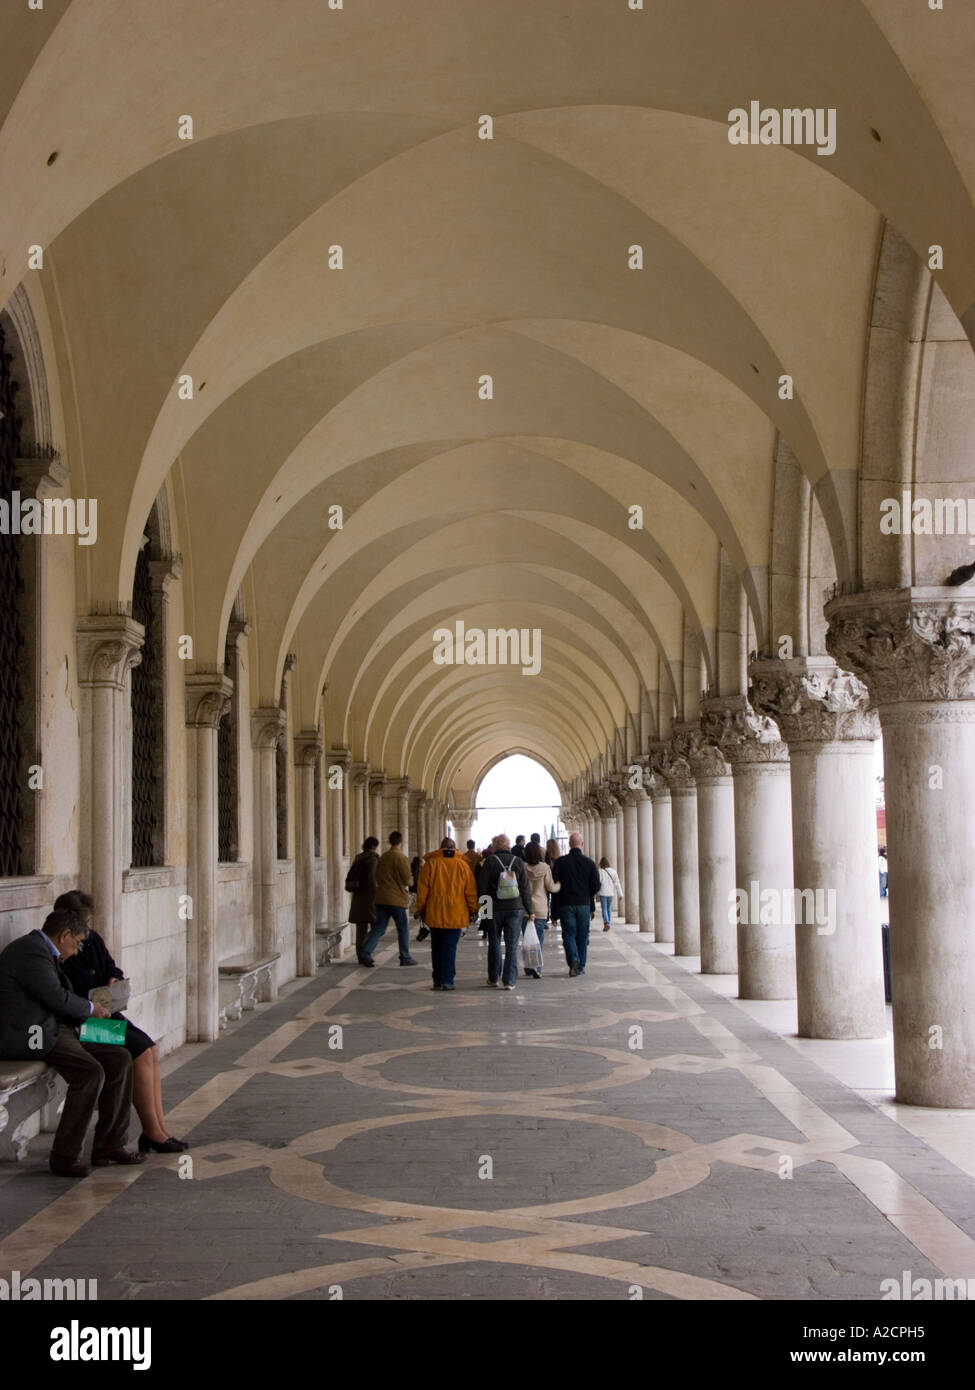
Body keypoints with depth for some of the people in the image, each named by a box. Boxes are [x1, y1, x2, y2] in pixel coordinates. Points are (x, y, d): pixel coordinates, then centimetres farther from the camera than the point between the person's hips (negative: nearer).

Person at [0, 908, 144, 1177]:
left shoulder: (42, 951, 20)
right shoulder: (31, 950, -14)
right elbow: (57, 997, -19)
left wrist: (88, 1017, 7)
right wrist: (91, 1008, -2)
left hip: (53, 1029, 11)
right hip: (28, 1035, -11)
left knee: (120, 1059, -1)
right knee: (91, 1072, -28)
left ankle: (109, 1144, 2)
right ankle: (64, 1157, -17)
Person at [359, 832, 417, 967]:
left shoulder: (381, 858, 11)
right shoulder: (401, 857, -10)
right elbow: (407, 880, -12)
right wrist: (411, 879, 9)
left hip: (381, 899, 6)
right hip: (397, 900, -6)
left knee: (379, 928, 7)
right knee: (403, 929, 6)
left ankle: (366, 951, -8)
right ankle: (405, 958, 11)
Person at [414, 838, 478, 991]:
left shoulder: (430, 863, 1)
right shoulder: (462, 864, 1)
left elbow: (422, 889, 2)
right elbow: (470, 890, 2)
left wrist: (420, 909, 10)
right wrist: (473, 909, 10)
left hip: (434, 914, 1)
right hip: (455, 914, -1)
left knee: (436, 948, 12)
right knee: (450, 947, 1)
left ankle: (438, 980, 15)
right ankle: (447, 980, -4)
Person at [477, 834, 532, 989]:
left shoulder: (490, 861, -6)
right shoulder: (518, 862, 2)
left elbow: (482, 886, -6)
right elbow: (525, 889, 2)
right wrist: (529, 910, 7)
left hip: (495, 908, -1)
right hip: (515, 908, 1)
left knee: (494, 943, 12)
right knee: (512, 945, 3)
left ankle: (494, 978, 18)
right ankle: (509, 980, -1)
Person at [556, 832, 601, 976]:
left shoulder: (560, 862, -3)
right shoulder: (589, 863, -1)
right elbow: (596, 886, -1)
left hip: (566, 904, -1)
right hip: (584, 904, 1)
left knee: (568, 934, 3)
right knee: (582, 936, 10)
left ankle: (573, 959, -19)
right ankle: (581, 966, 12)